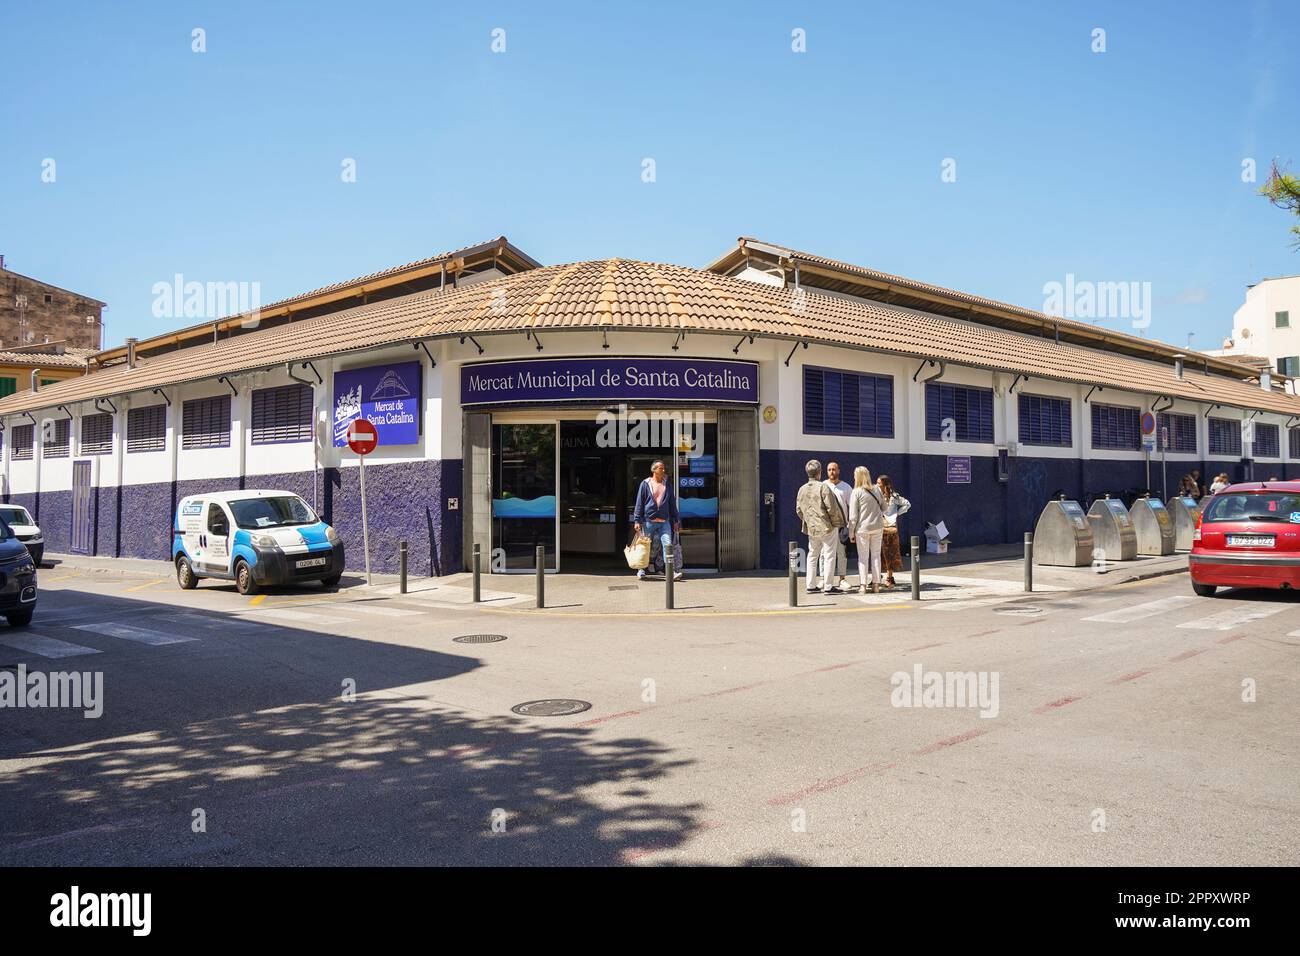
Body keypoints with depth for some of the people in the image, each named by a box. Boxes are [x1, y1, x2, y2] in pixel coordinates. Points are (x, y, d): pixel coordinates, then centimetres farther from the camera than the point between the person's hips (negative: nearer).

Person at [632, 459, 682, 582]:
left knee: (668, 544, -11)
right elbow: (639, 503, 2)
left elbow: (672, 503, 16)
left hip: (664, 521, 2)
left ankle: (671, 571, -12)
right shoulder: (645, 484, 3)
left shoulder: (666, 484, 13)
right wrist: (637, 520, -4)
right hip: (648, 520, -2)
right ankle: (641, 571, 19)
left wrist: (676, 520, 12)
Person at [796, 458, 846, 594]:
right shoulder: (823, 487, -14)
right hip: (827, 527, -6)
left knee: (812, 555, 15)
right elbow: (832, 508, -16)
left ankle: (811, 585, 17)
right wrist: (837, 523, -5)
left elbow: (798, 510, 11)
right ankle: (828, 586, -1)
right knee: (829, 555, 0)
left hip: (811, 528, 6)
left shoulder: (802, 489, 6)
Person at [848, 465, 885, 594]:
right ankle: (876, 584, 10)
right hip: (877, 526, 3)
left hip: (862, 528, -3)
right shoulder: (876, 490, 3)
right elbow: (884, 507, 14)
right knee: (876, 555, 10)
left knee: (863, 556, 5)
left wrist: (852, 532, -1)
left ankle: (863, 585, 2)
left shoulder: (856, 492, -10)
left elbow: (853, 515, -9)